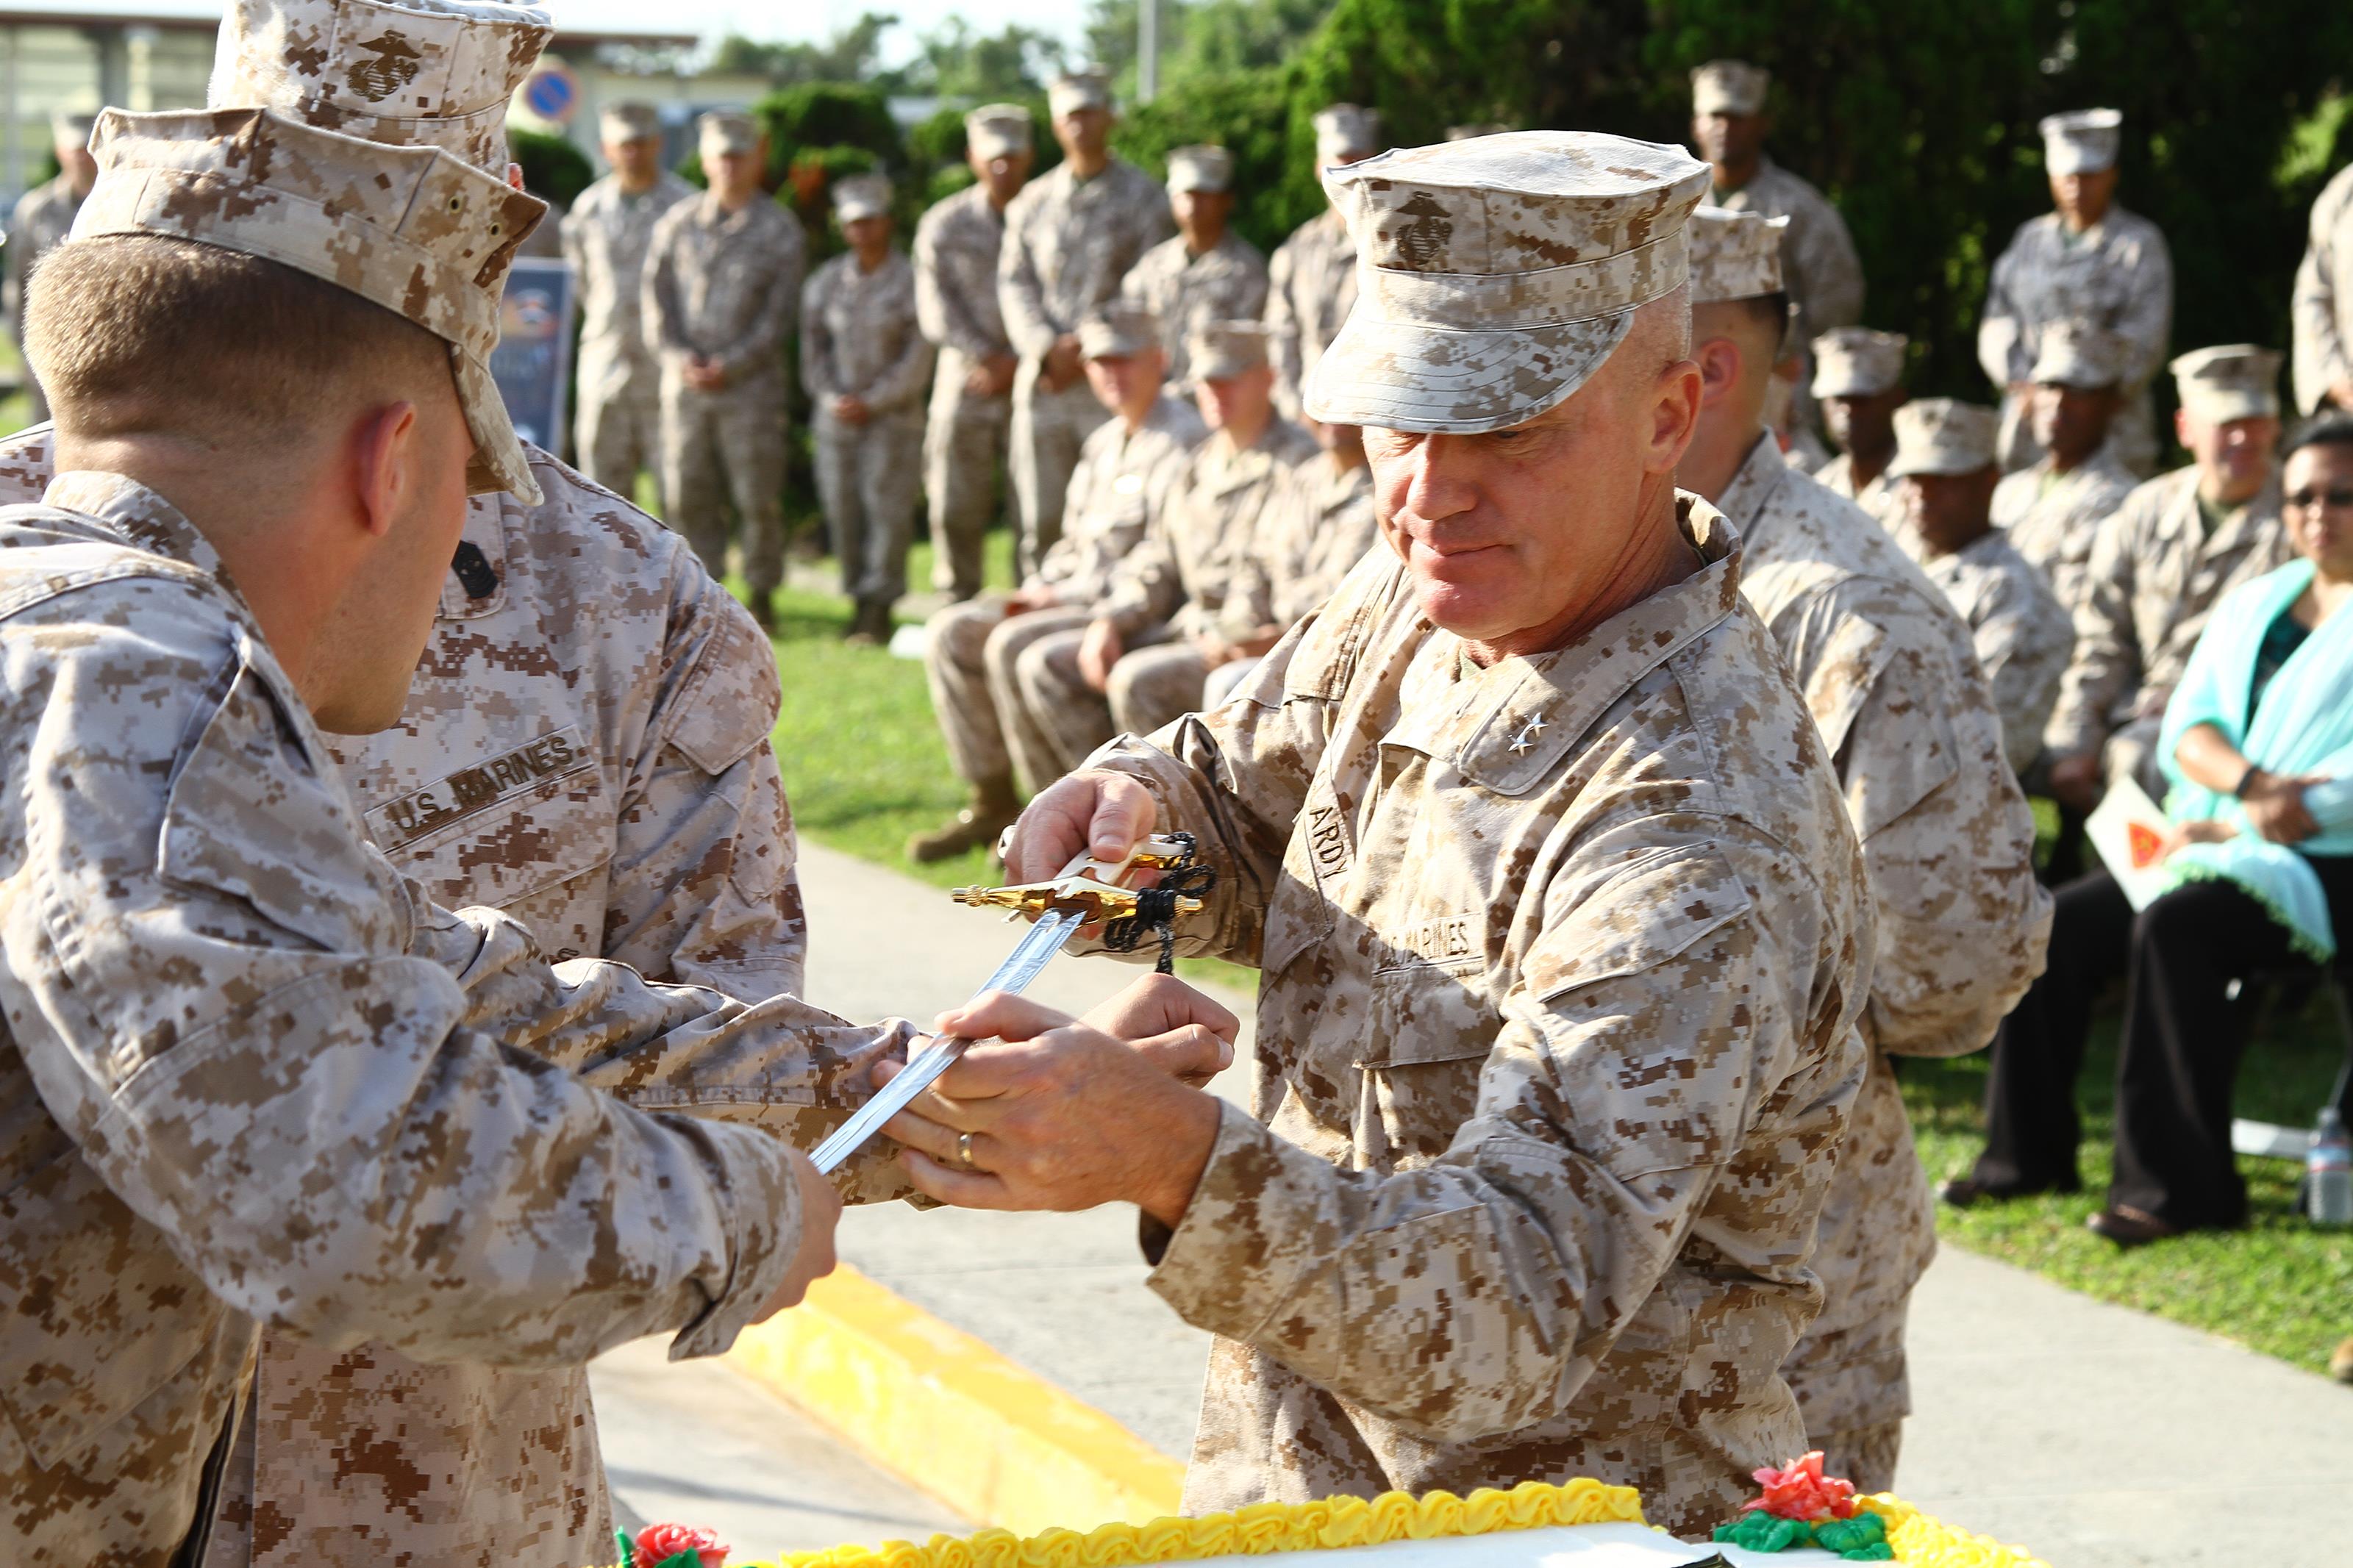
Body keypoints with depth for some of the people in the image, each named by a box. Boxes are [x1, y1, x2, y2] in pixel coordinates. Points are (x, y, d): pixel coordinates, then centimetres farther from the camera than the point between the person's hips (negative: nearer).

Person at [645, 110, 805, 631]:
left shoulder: (780, 231, 3)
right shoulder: (678, 222, 10)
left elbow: (779, 314, -1)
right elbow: (657, 294, 8)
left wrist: (729, 366, -9)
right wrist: (678, 354, -7)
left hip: (750, 385, -3)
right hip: (684, 382, 3)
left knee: (758, 498, -2)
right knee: (687, 495, 4)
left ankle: (761, 593, 8)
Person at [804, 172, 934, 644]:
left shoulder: (911, 281, -1)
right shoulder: (825, 281, 11)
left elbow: (918, 357, -4)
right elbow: (813, 346, 13)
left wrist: (873, 402, -9)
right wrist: (829, 397, -2)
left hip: (893, 415, -4)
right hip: (837, 418, 4)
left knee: (887, 507, -9)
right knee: (842, 508, 1)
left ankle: (879, 605, -9)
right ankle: (858, 599, 9)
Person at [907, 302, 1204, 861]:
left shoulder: (1181, 442, -13)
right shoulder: (1104, 442, 19)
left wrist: (1065, 594, -17)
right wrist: (1037, 587, 5)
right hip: (1078, 596, 10)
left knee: (1013, 644, -28)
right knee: (951, 632, -1)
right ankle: (993, 802, 1)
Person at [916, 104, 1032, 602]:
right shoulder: (944, 223, 8)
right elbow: (936, 309, 2)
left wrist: (1017, 363, -8)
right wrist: (986, 357, -9)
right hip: (966, 379, 1)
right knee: (954, 506, 1)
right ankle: (957, 607, 10)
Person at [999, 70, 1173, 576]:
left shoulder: (1142, 197, 5)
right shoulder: (1032, 201, 16)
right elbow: (1013, 282, 9)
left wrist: (1088, 351, -10)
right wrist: (1048, 347, -7)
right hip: (1043, 382, 4)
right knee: (1041, 520, 4)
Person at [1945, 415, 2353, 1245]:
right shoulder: (2254, 601, 19)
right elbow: (2187, 723, 8)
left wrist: (2230, 830, -15)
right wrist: (2245, 783, -14)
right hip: (2214, 845, 7)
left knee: (2174, 926, -32)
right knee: (2060, 924, -11)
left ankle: (2178, 1183, -28)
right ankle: (2030, 1152, 1)